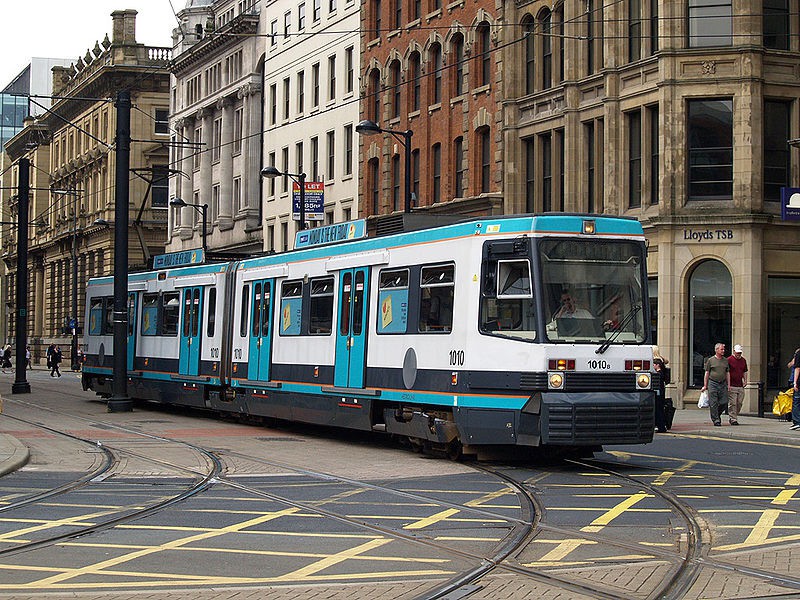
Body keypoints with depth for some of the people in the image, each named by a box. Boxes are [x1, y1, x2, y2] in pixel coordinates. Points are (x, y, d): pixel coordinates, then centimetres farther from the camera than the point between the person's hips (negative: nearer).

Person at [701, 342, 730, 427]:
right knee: (713, 403, -6)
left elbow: (728, 373, 16)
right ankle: (716, 420, -1)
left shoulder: (725, 360, 13)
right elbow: (707, 373, 3)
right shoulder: (710, 360, 2)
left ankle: (717, 414, 23)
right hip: (713, 383, -3)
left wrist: (728, 384, 8)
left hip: (723, 384, 3)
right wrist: (705, 385, -1)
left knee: (724, 402, -2)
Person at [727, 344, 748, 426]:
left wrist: (745, 380, 10)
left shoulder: (743, 360, 14)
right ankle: (733, 419, -2)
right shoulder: (729, 360, -3)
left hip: (740, 386, 6)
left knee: (739, 403, 5)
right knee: (732, 404, -6)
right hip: (732, 386, -6)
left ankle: (731, 418, 18)